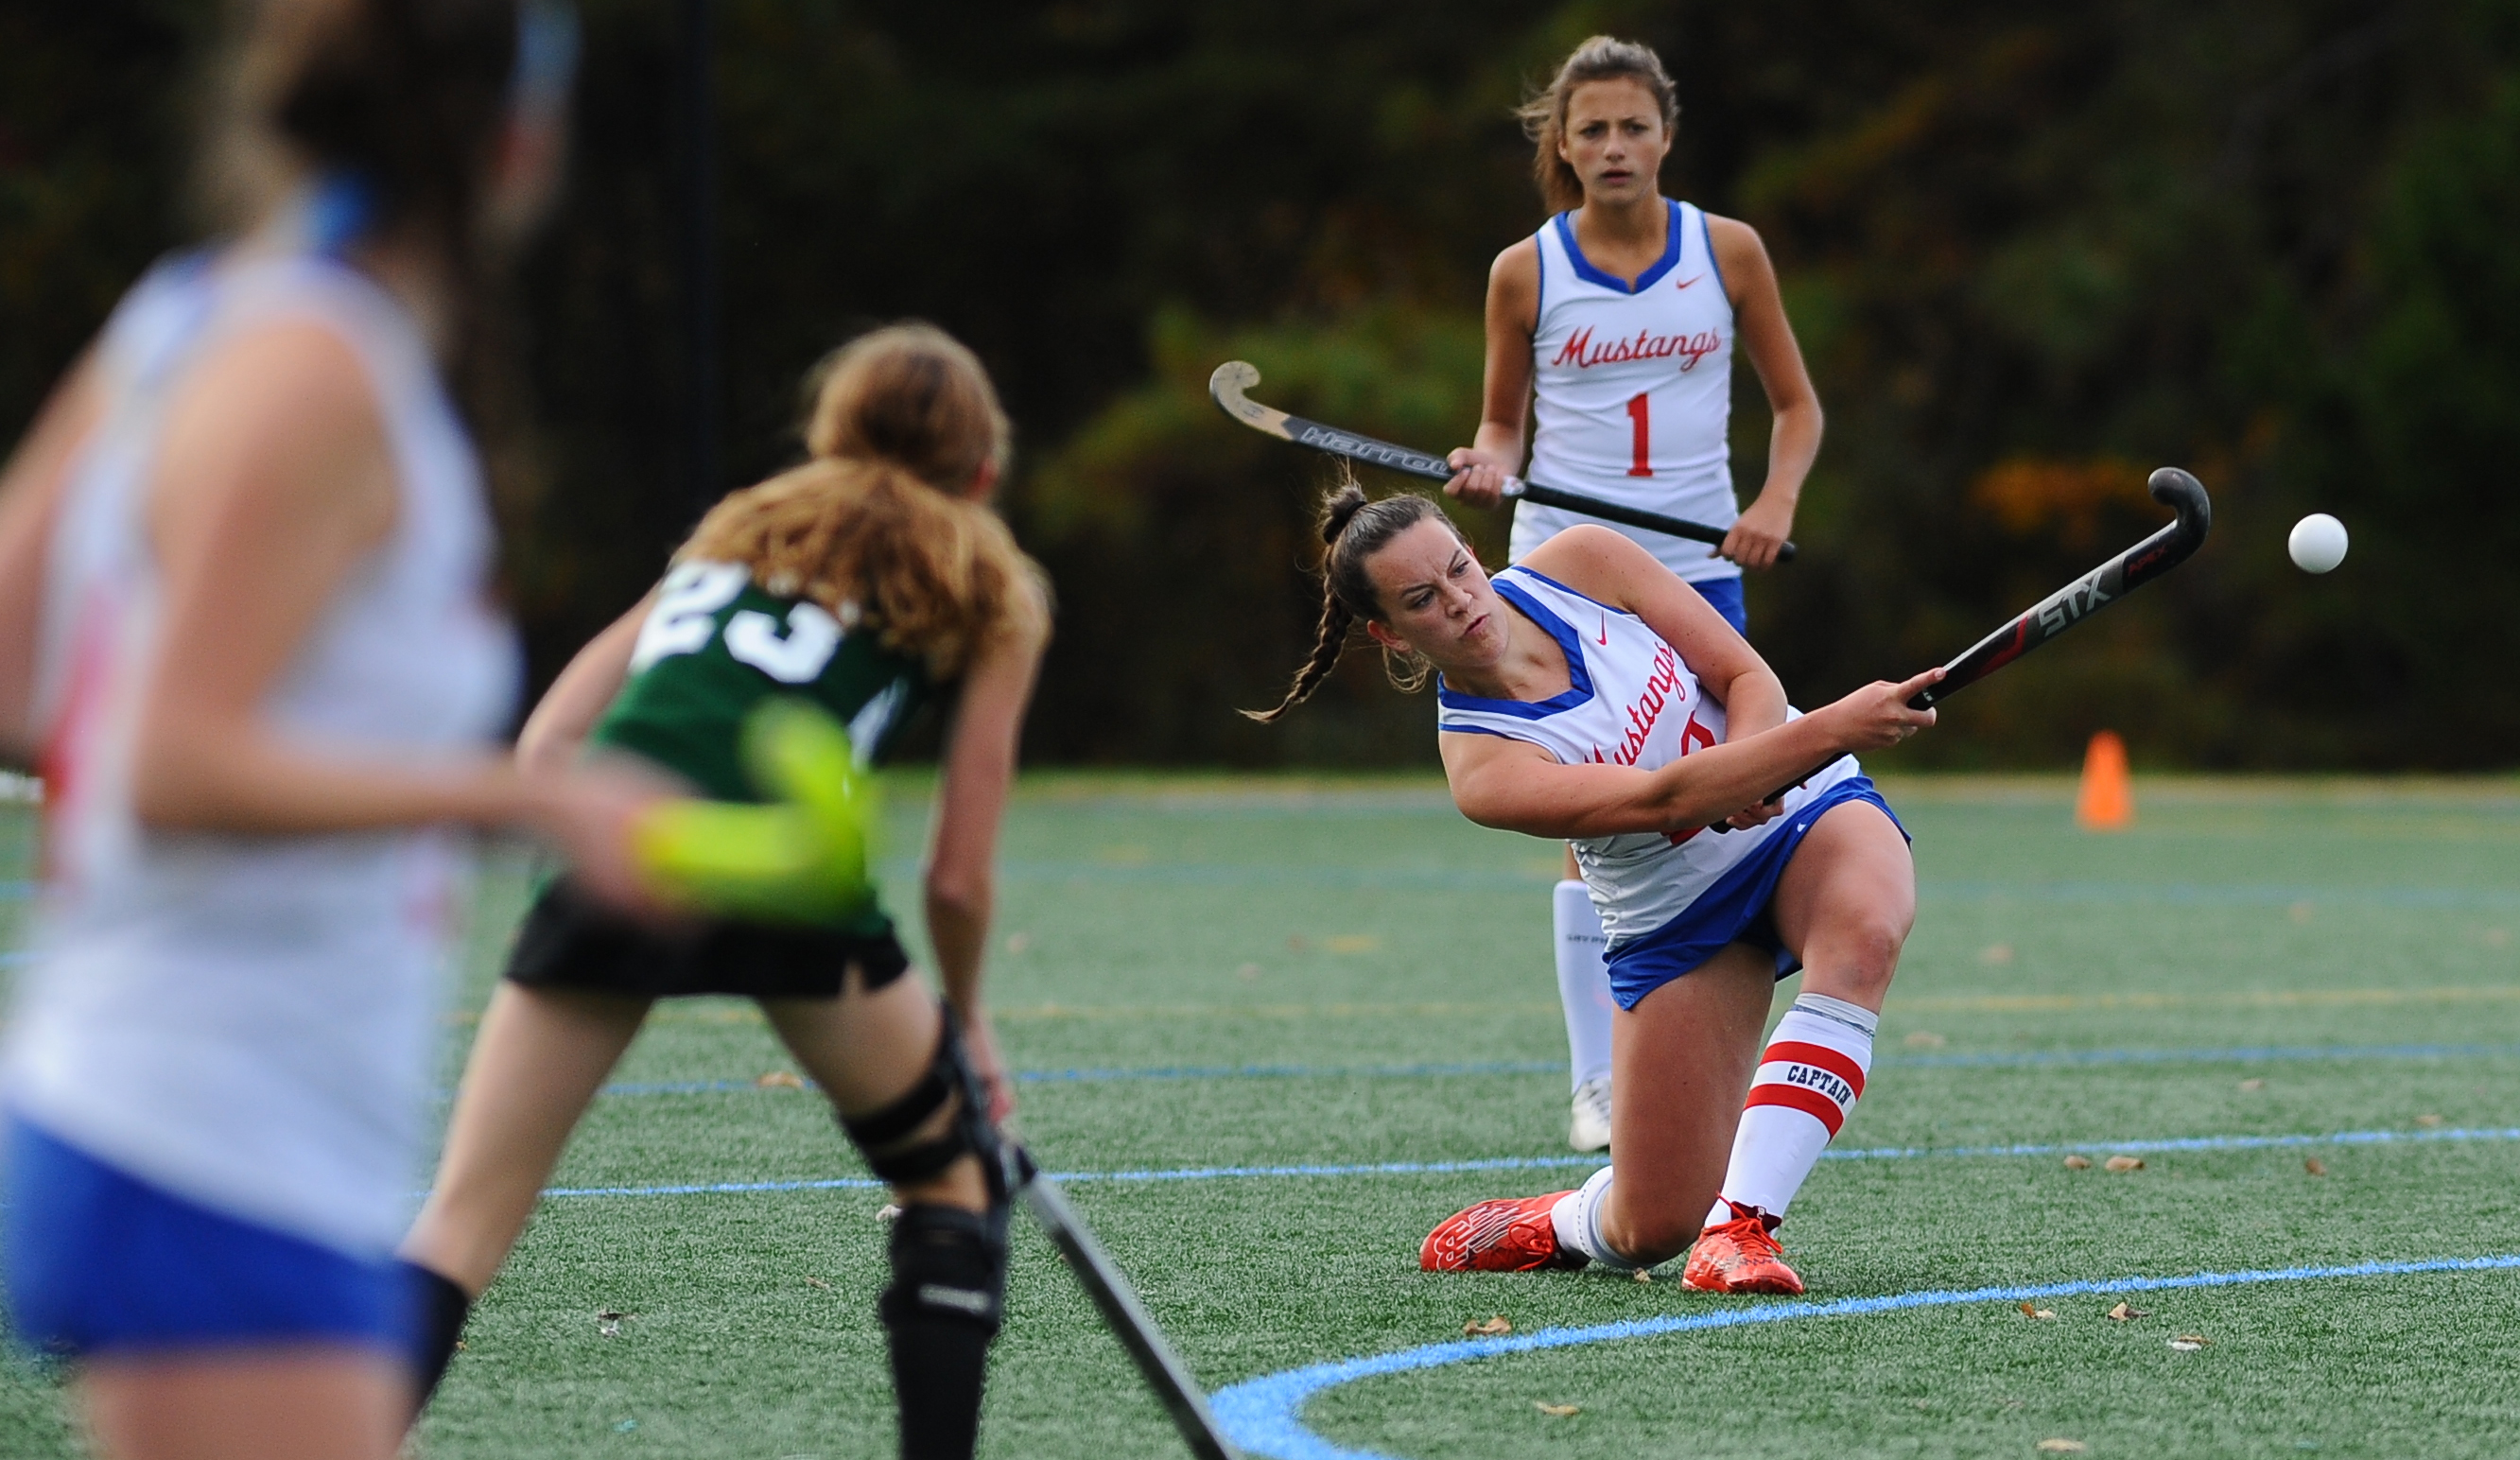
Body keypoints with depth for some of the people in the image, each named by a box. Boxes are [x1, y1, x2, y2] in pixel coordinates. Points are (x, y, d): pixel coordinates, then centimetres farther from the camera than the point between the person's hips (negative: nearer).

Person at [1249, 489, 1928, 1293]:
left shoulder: (1582, 563, -12)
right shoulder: (1481, 765, -23)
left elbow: (1750, 678, -8)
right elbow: (1660, 799, -35)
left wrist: (1745, 774, -30)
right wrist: (1829, 728, -46)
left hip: (1809, 809, 2)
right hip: (1676, 921, -2)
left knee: (1861, 935, -37)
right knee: (1652, 1229, -7)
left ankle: (1740, 1224, -36)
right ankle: (1557, 1225, 32)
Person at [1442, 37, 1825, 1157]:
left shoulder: (1727, 253, 2)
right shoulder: (1525, 273, 0)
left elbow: (1795, 401, 9)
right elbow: (1503, 417, 11)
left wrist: (1776, 500, -8)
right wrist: (1490, 462, -12)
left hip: (1697, 569, 1)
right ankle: (1596, 1086, 0)